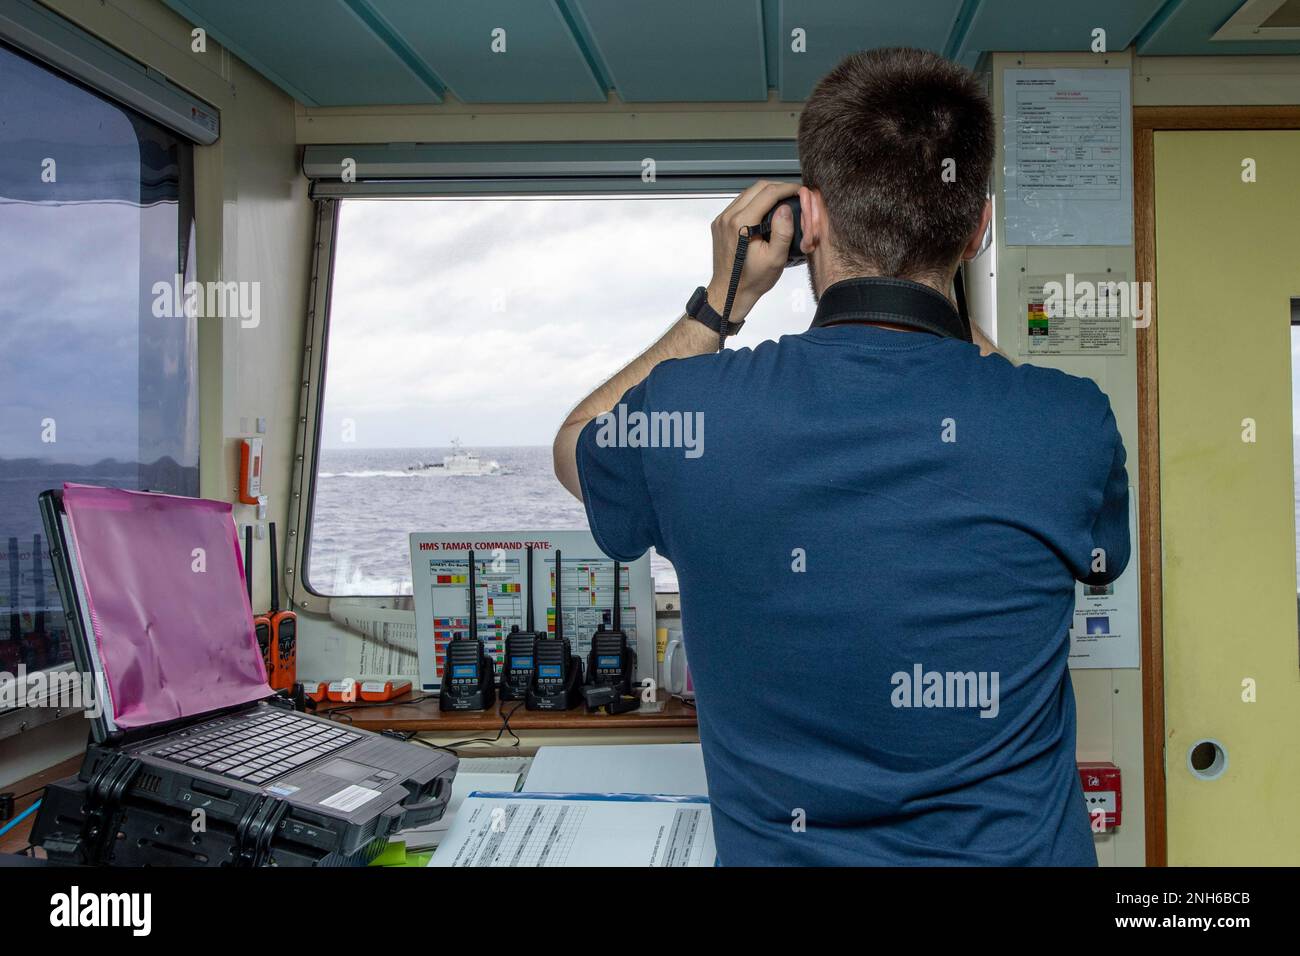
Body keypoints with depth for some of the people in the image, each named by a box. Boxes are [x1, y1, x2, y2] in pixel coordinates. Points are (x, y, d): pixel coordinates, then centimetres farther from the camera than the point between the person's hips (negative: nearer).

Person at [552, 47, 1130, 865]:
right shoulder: (1073, 427, -20)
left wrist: (721, 302, 4)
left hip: (777, 847, 0)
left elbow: (577, 450, 5)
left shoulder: (691, 411, -20)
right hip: (1018, 849, 1)